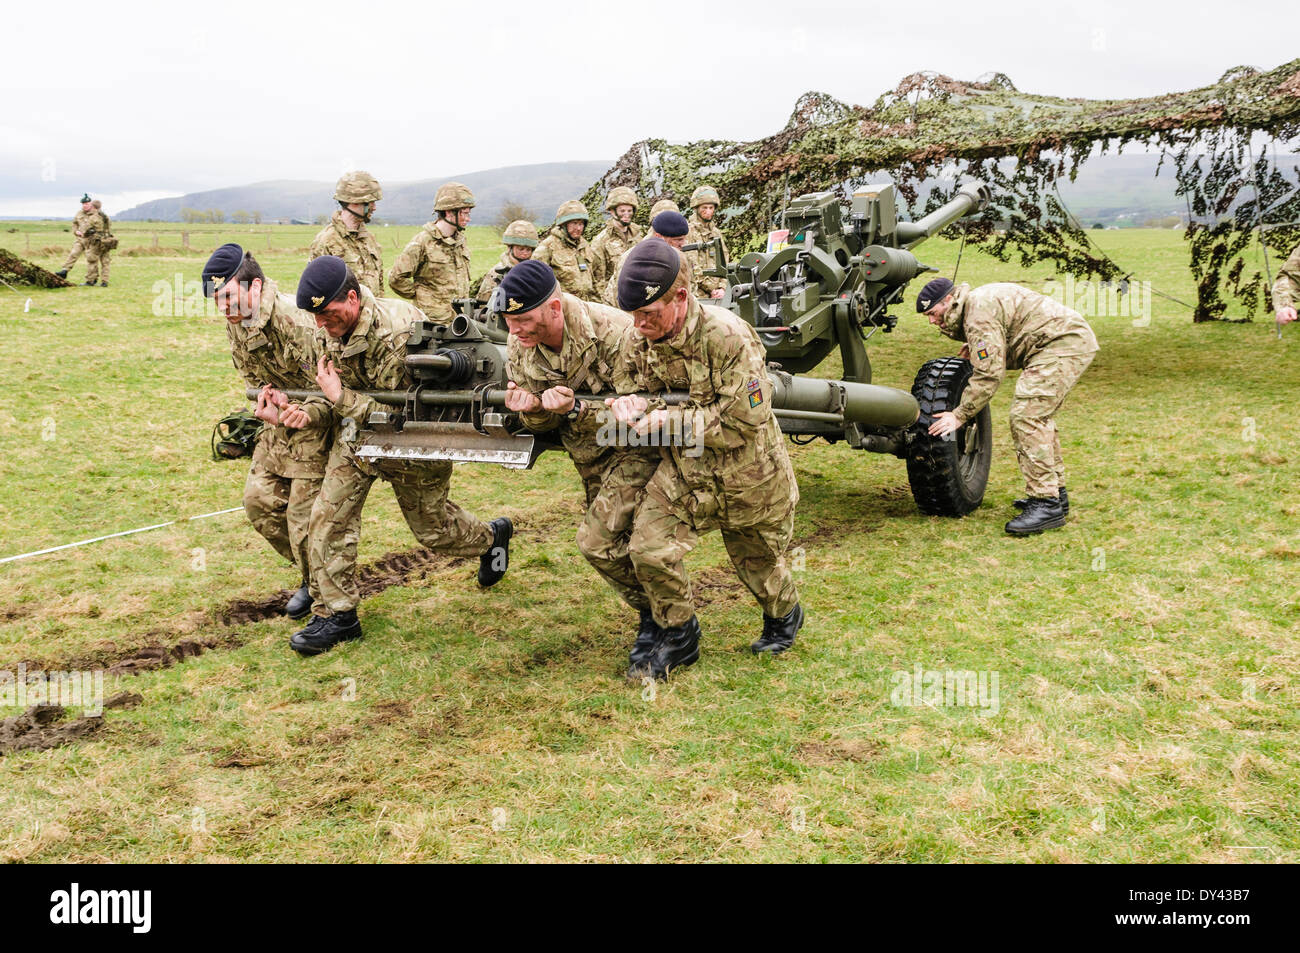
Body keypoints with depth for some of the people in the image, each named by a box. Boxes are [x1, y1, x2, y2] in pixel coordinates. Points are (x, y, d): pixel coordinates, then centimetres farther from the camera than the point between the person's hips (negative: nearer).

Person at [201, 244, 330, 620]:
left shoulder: (297, 321, -28)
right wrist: (266, 398, -10)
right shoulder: (235, 323, 0)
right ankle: (312, 576, 28)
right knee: (260, 501, 9)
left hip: (315, 425, -9)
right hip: (279, 423, 9)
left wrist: (308, 413, -44)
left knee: (304, 516, -8)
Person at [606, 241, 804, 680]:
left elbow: (745, 421, -28)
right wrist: (632, 406, -23)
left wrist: (668, 420, -27)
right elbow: (633, 394, 4)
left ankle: (784, 616, 50)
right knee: (648, 548, -11)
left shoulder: (728, 337, -29)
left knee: (759, 562, 15)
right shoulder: (636, 340, -10)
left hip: (749, 478, -4)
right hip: (681, 471, 5)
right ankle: (678, 636, 14)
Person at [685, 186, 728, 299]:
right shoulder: (688, 231, -3)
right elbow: (692, 266, -10)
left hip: (716, 294, 6)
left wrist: (722, 288, 0)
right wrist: (711, 288, -10)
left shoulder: (716, 233, 19)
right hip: (697, 294, -6)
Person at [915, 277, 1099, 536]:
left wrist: (959, 415, -16)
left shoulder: (979, 316, -16)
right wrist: (975, 347, 17)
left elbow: (989, 376, -21)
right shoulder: (979, 298, 17)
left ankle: (1047, 505, -20)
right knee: (1039, 416, 20)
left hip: (1061, 345, -11)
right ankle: (1056, 493, 28)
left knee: (1027, 417, -17)